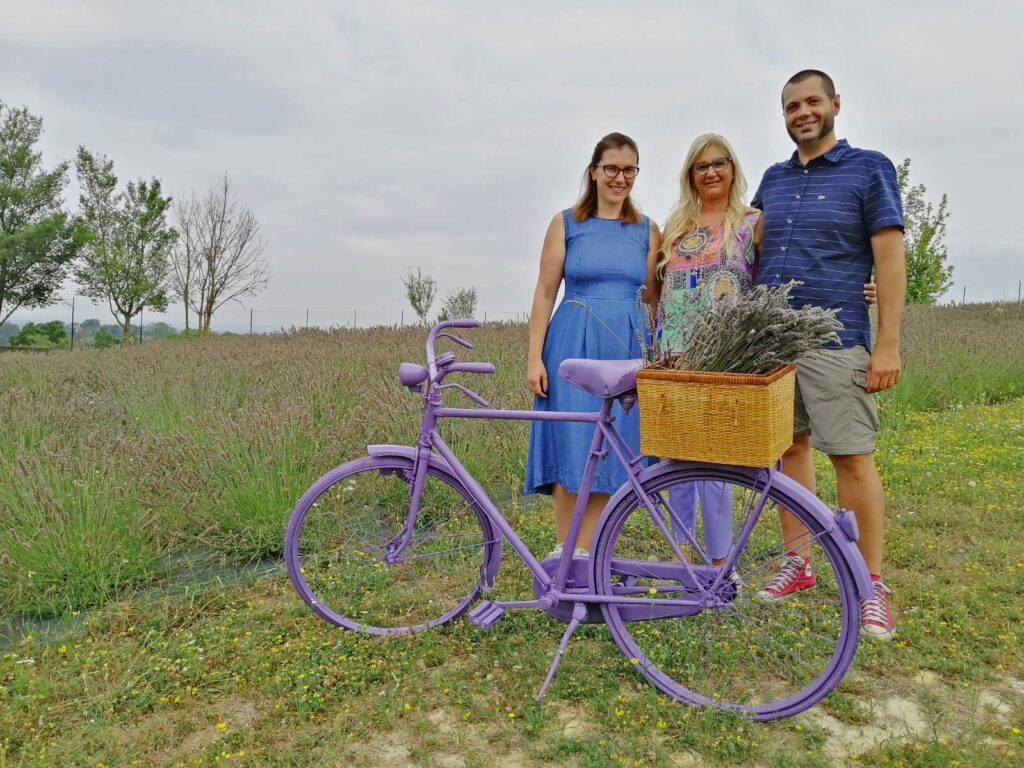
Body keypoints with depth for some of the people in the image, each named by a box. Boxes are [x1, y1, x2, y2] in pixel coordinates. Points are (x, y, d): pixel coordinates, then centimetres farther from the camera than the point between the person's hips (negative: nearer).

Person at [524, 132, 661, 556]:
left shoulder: (647, 230, 11)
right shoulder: (566, 223, 5)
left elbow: (651, 298, 10)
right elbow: (545, 293, 2)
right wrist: (534, 357, -5)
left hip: (628, 347, 3)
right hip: (574, 345, -2)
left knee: (611, 450, 2)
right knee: (573, 445, -5)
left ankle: (583, 553, 11)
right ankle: (562, 550, 6)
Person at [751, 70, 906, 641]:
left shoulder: (869, 169, 1)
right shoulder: (773, 179, 15)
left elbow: (890, 259, -4)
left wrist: (888, 343, -11)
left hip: (835, 341, -5)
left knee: (853, 457, -4)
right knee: (791, 447, 10)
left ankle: (872, 585, 8)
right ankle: (799, 563, 22)